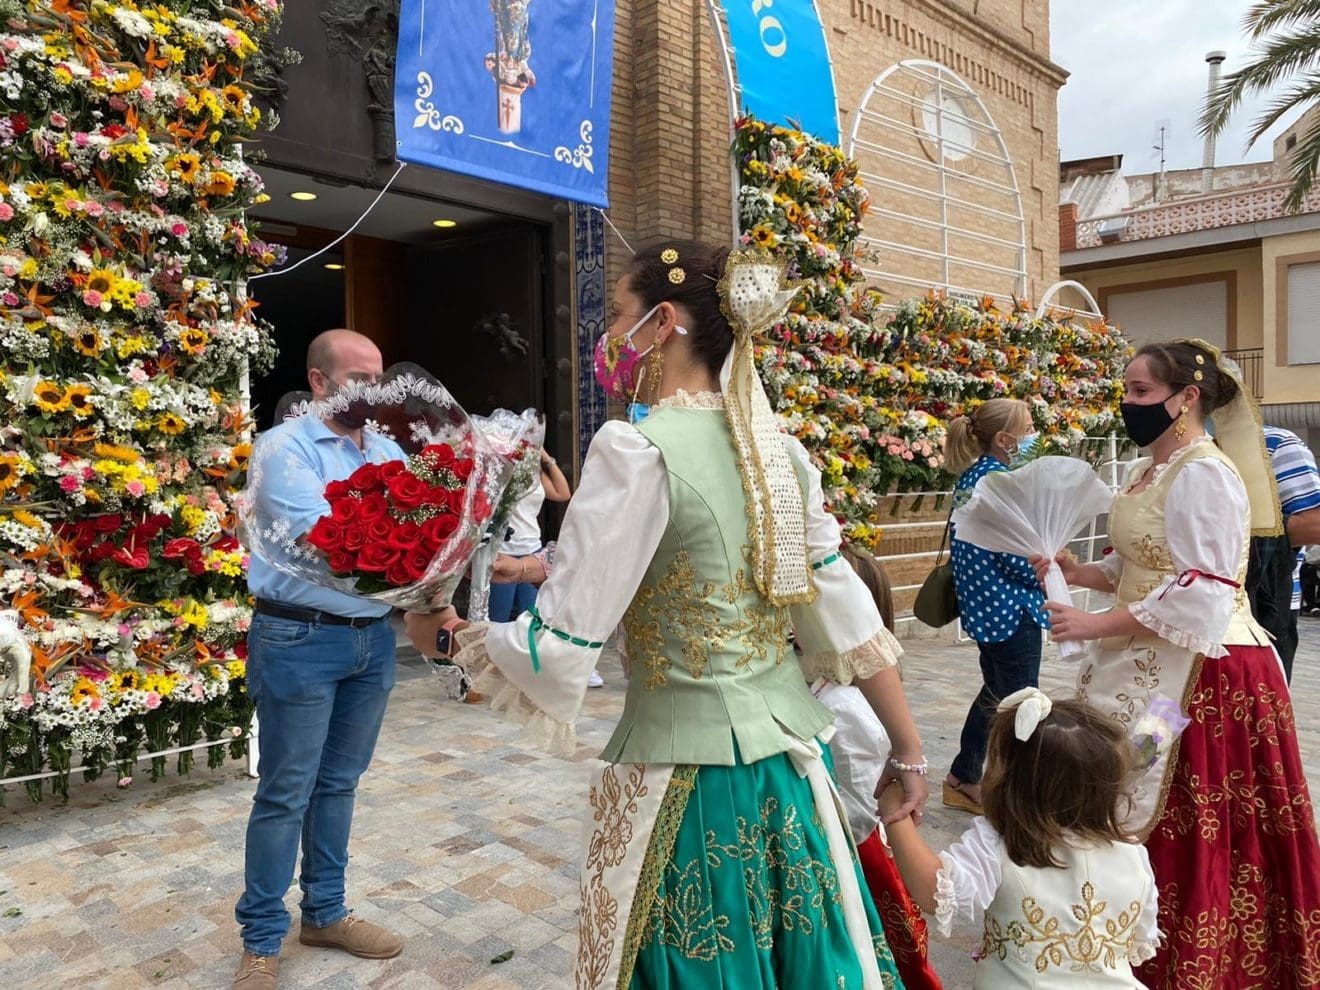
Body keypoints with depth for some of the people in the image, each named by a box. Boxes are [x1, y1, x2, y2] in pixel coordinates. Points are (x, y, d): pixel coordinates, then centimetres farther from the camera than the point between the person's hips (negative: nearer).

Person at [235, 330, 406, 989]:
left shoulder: (390, 453, 10)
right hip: (301, 640, -6)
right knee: (285, 794, 5)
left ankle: (324, 913, 32)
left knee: (339, 784, 17)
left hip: (374, 637, 6)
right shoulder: (284, 446, -9)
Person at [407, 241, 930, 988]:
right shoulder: (778, 449, 2)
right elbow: (850, 617, 5)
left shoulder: (638, 448, -17)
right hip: (790, 758, 6)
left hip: (688, 772, -6)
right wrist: (910, 753, 14)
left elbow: (560, 646, -17)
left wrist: (448, 629, 1)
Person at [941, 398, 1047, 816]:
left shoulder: (968, 477, 8)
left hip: (982, 605, 10)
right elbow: (1013, 553, -21)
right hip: (1012, 607, -10)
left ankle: (963, 779, 30)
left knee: (995, 692, 20)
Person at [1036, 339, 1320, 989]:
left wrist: (1095, 626, -21)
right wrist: (1079, 574, 1)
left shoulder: (1204, 474, -17)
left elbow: (1199, 597, -22)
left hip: (1200, 675, -9)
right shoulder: (1151, 470, 12)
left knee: (1192, 835, 1)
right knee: (1143, 820, 15)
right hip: (1153, 667, 9)